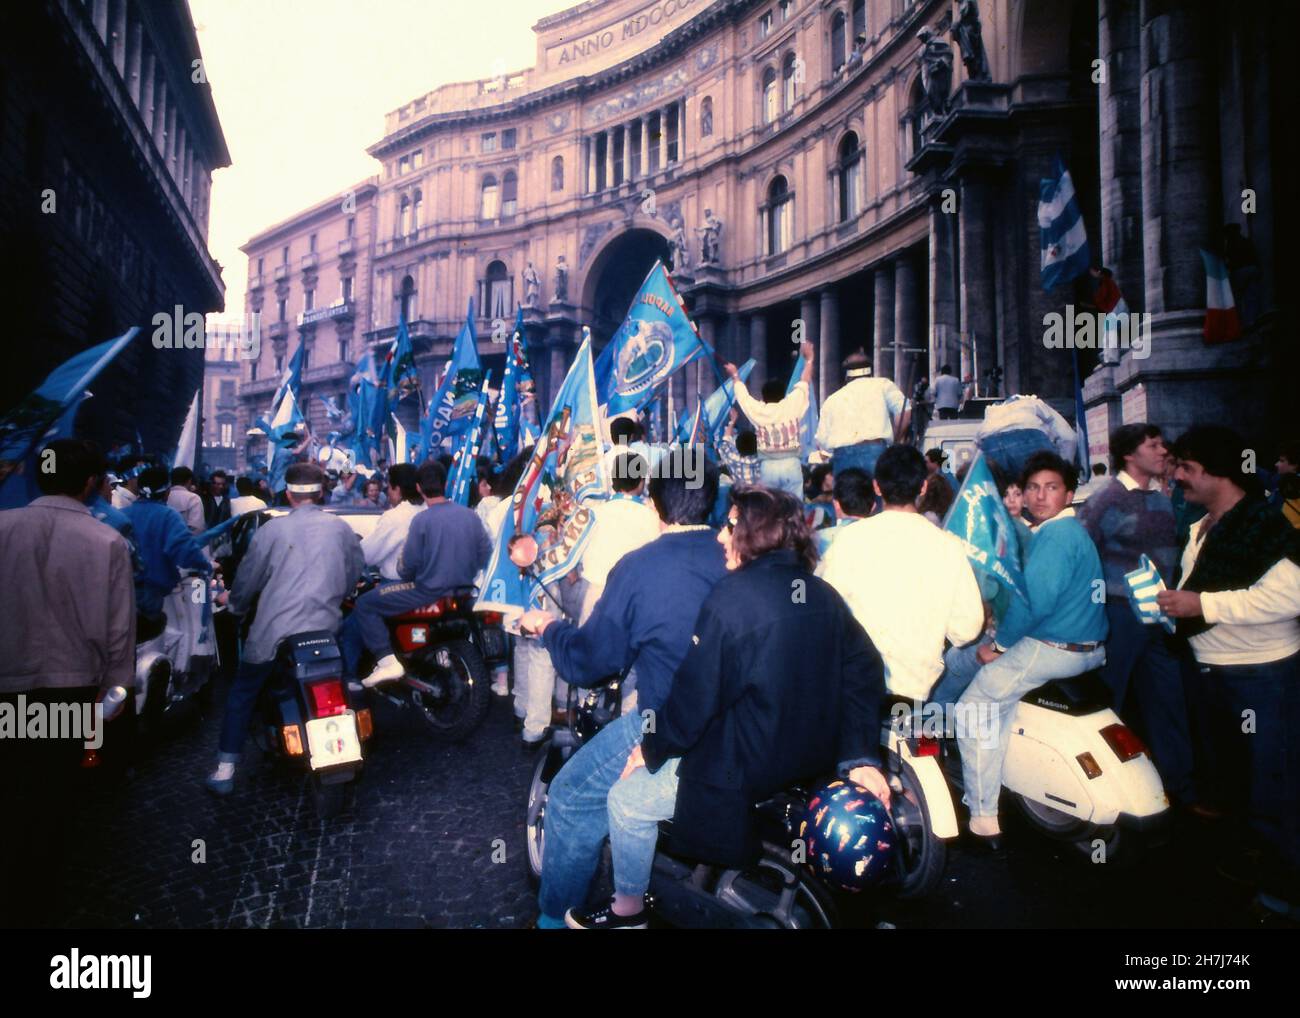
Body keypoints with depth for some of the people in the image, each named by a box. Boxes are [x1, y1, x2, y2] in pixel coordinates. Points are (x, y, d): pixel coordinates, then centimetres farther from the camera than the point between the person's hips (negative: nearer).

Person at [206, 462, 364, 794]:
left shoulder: (272, 528, -4)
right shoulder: (341, 528, 3)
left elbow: (249, 577, 3)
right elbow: (356, 573, 11)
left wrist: (235, 603, 24)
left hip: (274, 631, -2)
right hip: (325, 628, 2)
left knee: (241, 694, 15)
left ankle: (225, 770, 13)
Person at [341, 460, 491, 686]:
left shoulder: (422, 519, -15)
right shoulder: (470, 515, 0)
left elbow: (407, 567, -12)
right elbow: (485, 554, 5)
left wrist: (406, 576, 10)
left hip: (429, 592, -6)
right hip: (464, 590, 7)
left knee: (365, 604, 4)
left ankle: (387, 661, -8)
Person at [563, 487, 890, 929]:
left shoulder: (732, 596, -20)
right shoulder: (824, 596, 1)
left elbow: (693, 697, -18)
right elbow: (865, 674, 0)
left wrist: (649, 750, -3)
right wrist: (860, 757, 1)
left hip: (743, 771, -9)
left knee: (626, 800, 11)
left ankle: (627, 910, 30)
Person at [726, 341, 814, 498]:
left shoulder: (757, 410, 1)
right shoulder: (792, 405, -1)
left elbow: (742, 394, 20)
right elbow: (804, 384, 14)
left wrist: (735, 376, 39)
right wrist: (809, 359, 29)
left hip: (768, 466, 0)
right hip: (791, 463, 0)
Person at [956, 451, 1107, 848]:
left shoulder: (1056, 534, -18)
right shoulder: (1072, 530, 15)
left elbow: (1034, 602, -24)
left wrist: (999, 645, -13)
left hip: (1052, 649, -11)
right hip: (1088, 648, 11)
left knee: (972, 710, -4)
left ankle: (983, 822, 0)